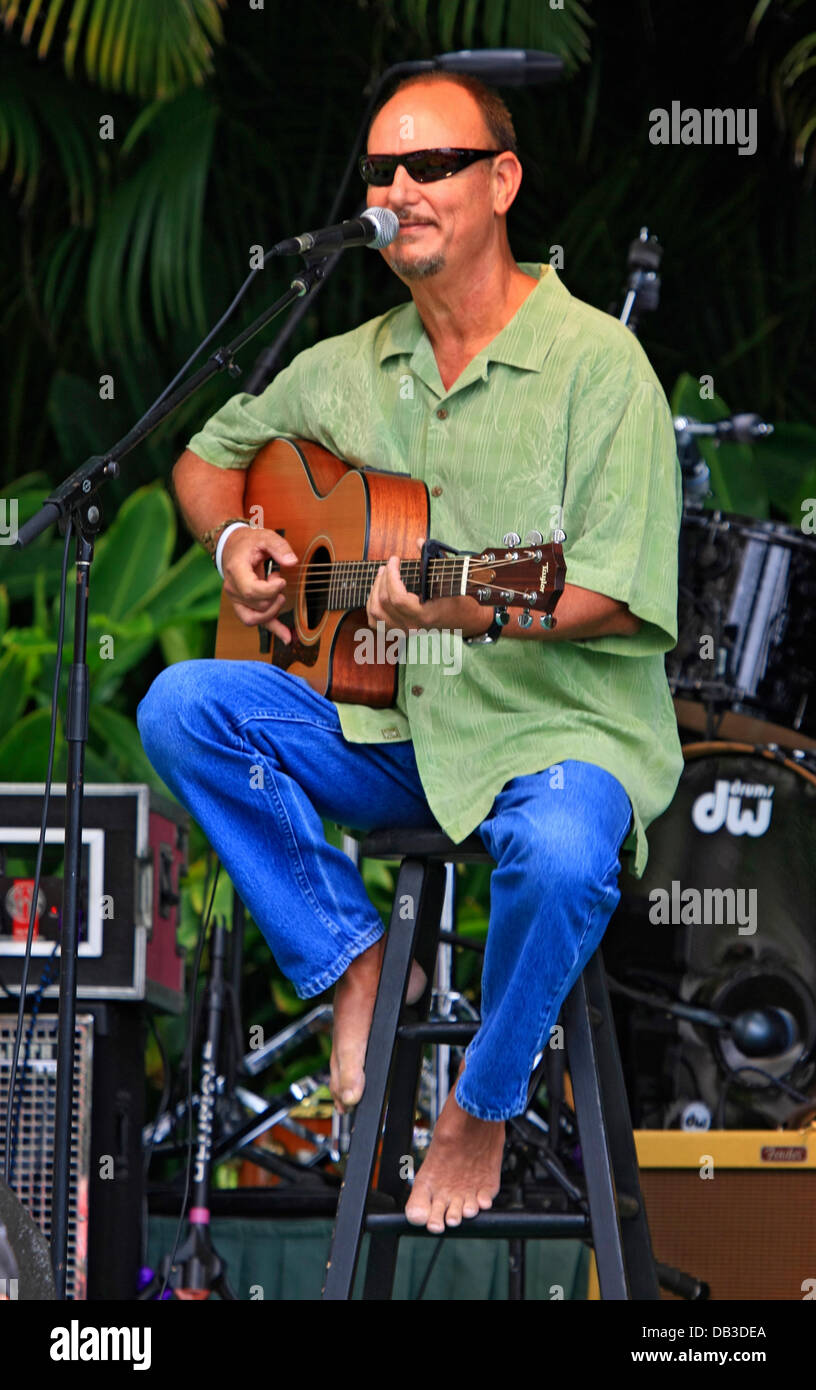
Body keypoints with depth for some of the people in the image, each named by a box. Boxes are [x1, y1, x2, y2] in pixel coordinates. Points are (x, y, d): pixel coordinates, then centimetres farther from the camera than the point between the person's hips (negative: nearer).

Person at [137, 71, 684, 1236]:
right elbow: (208, 457, 25)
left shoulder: (597, 364, -9)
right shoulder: (348, 369, 9)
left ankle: (483, 1108, -9)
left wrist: (471, 612, -32)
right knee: (180, 707, -16)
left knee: (560, 853, -38)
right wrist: (235, 540, 2)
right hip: (381, 724, 5)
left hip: (559, 724, -5)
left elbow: (618, 596, -17)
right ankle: (356, 964, -3)